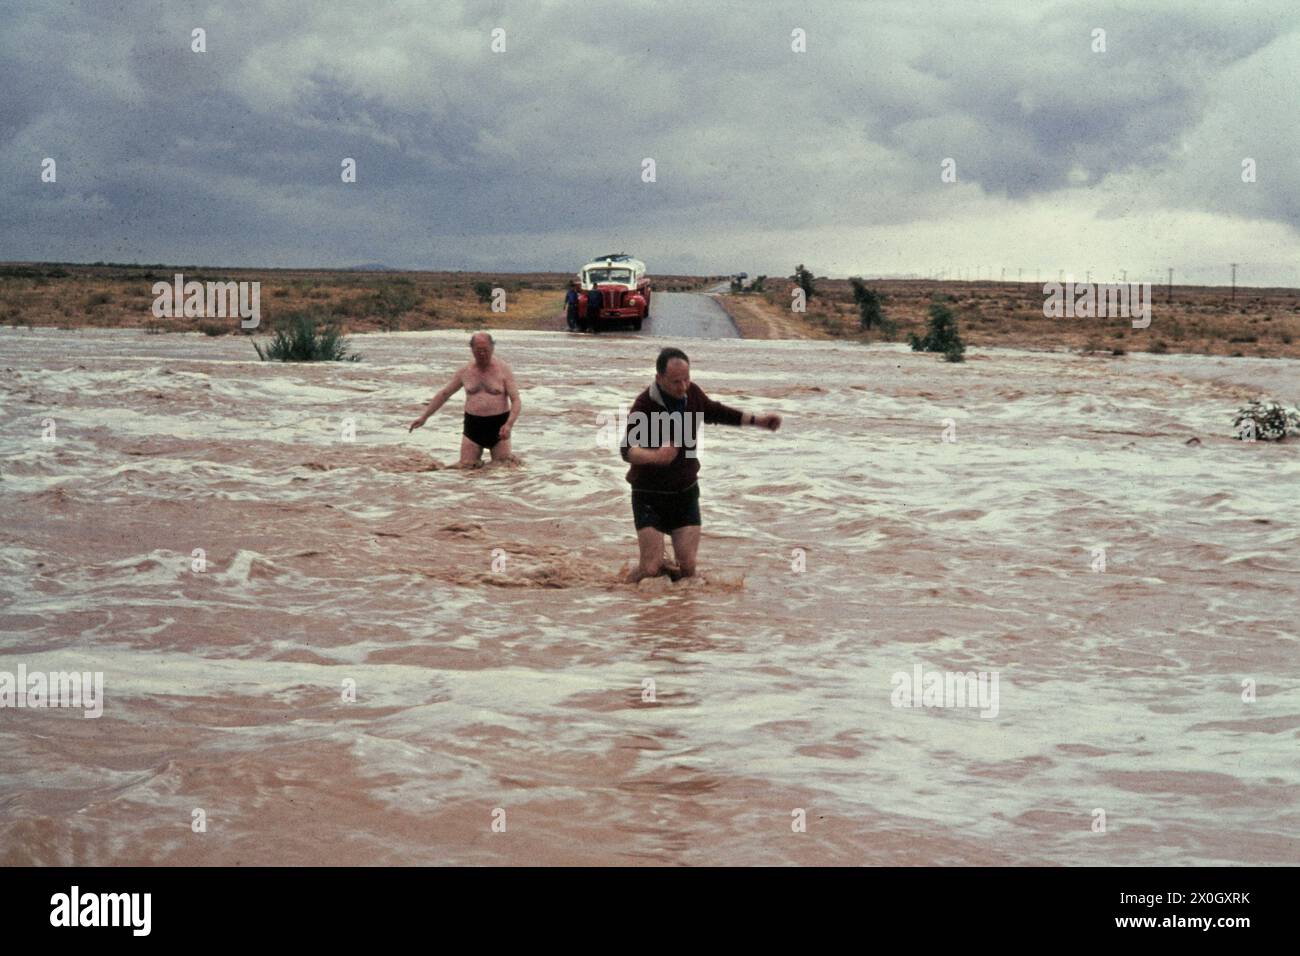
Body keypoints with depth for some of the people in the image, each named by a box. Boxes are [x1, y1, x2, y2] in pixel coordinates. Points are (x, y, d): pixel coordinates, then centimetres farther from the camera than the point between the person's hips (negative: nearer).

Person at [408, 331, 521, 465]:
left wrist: (509, 424, -26)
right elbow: (443, 394, 14)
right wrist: (424, 417, 11)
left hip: (498, 426, -2)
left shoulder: (504, 370, -4)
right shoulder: (465, 372, 5)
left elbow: (516, 401, -9)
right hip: (473, 427, 2)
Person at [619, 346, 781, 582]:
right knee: (651, 568, -11)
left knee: (688, 566, -3)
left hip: (686, 492, 5)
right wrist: (655, 456, -57)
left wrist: (757, 420, 14)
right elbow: (628, 450, -36)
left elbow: (714, 411, 19)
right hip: (649, 495, -5)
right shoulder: (644, 405, -22)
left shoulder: (691, 393, -4)